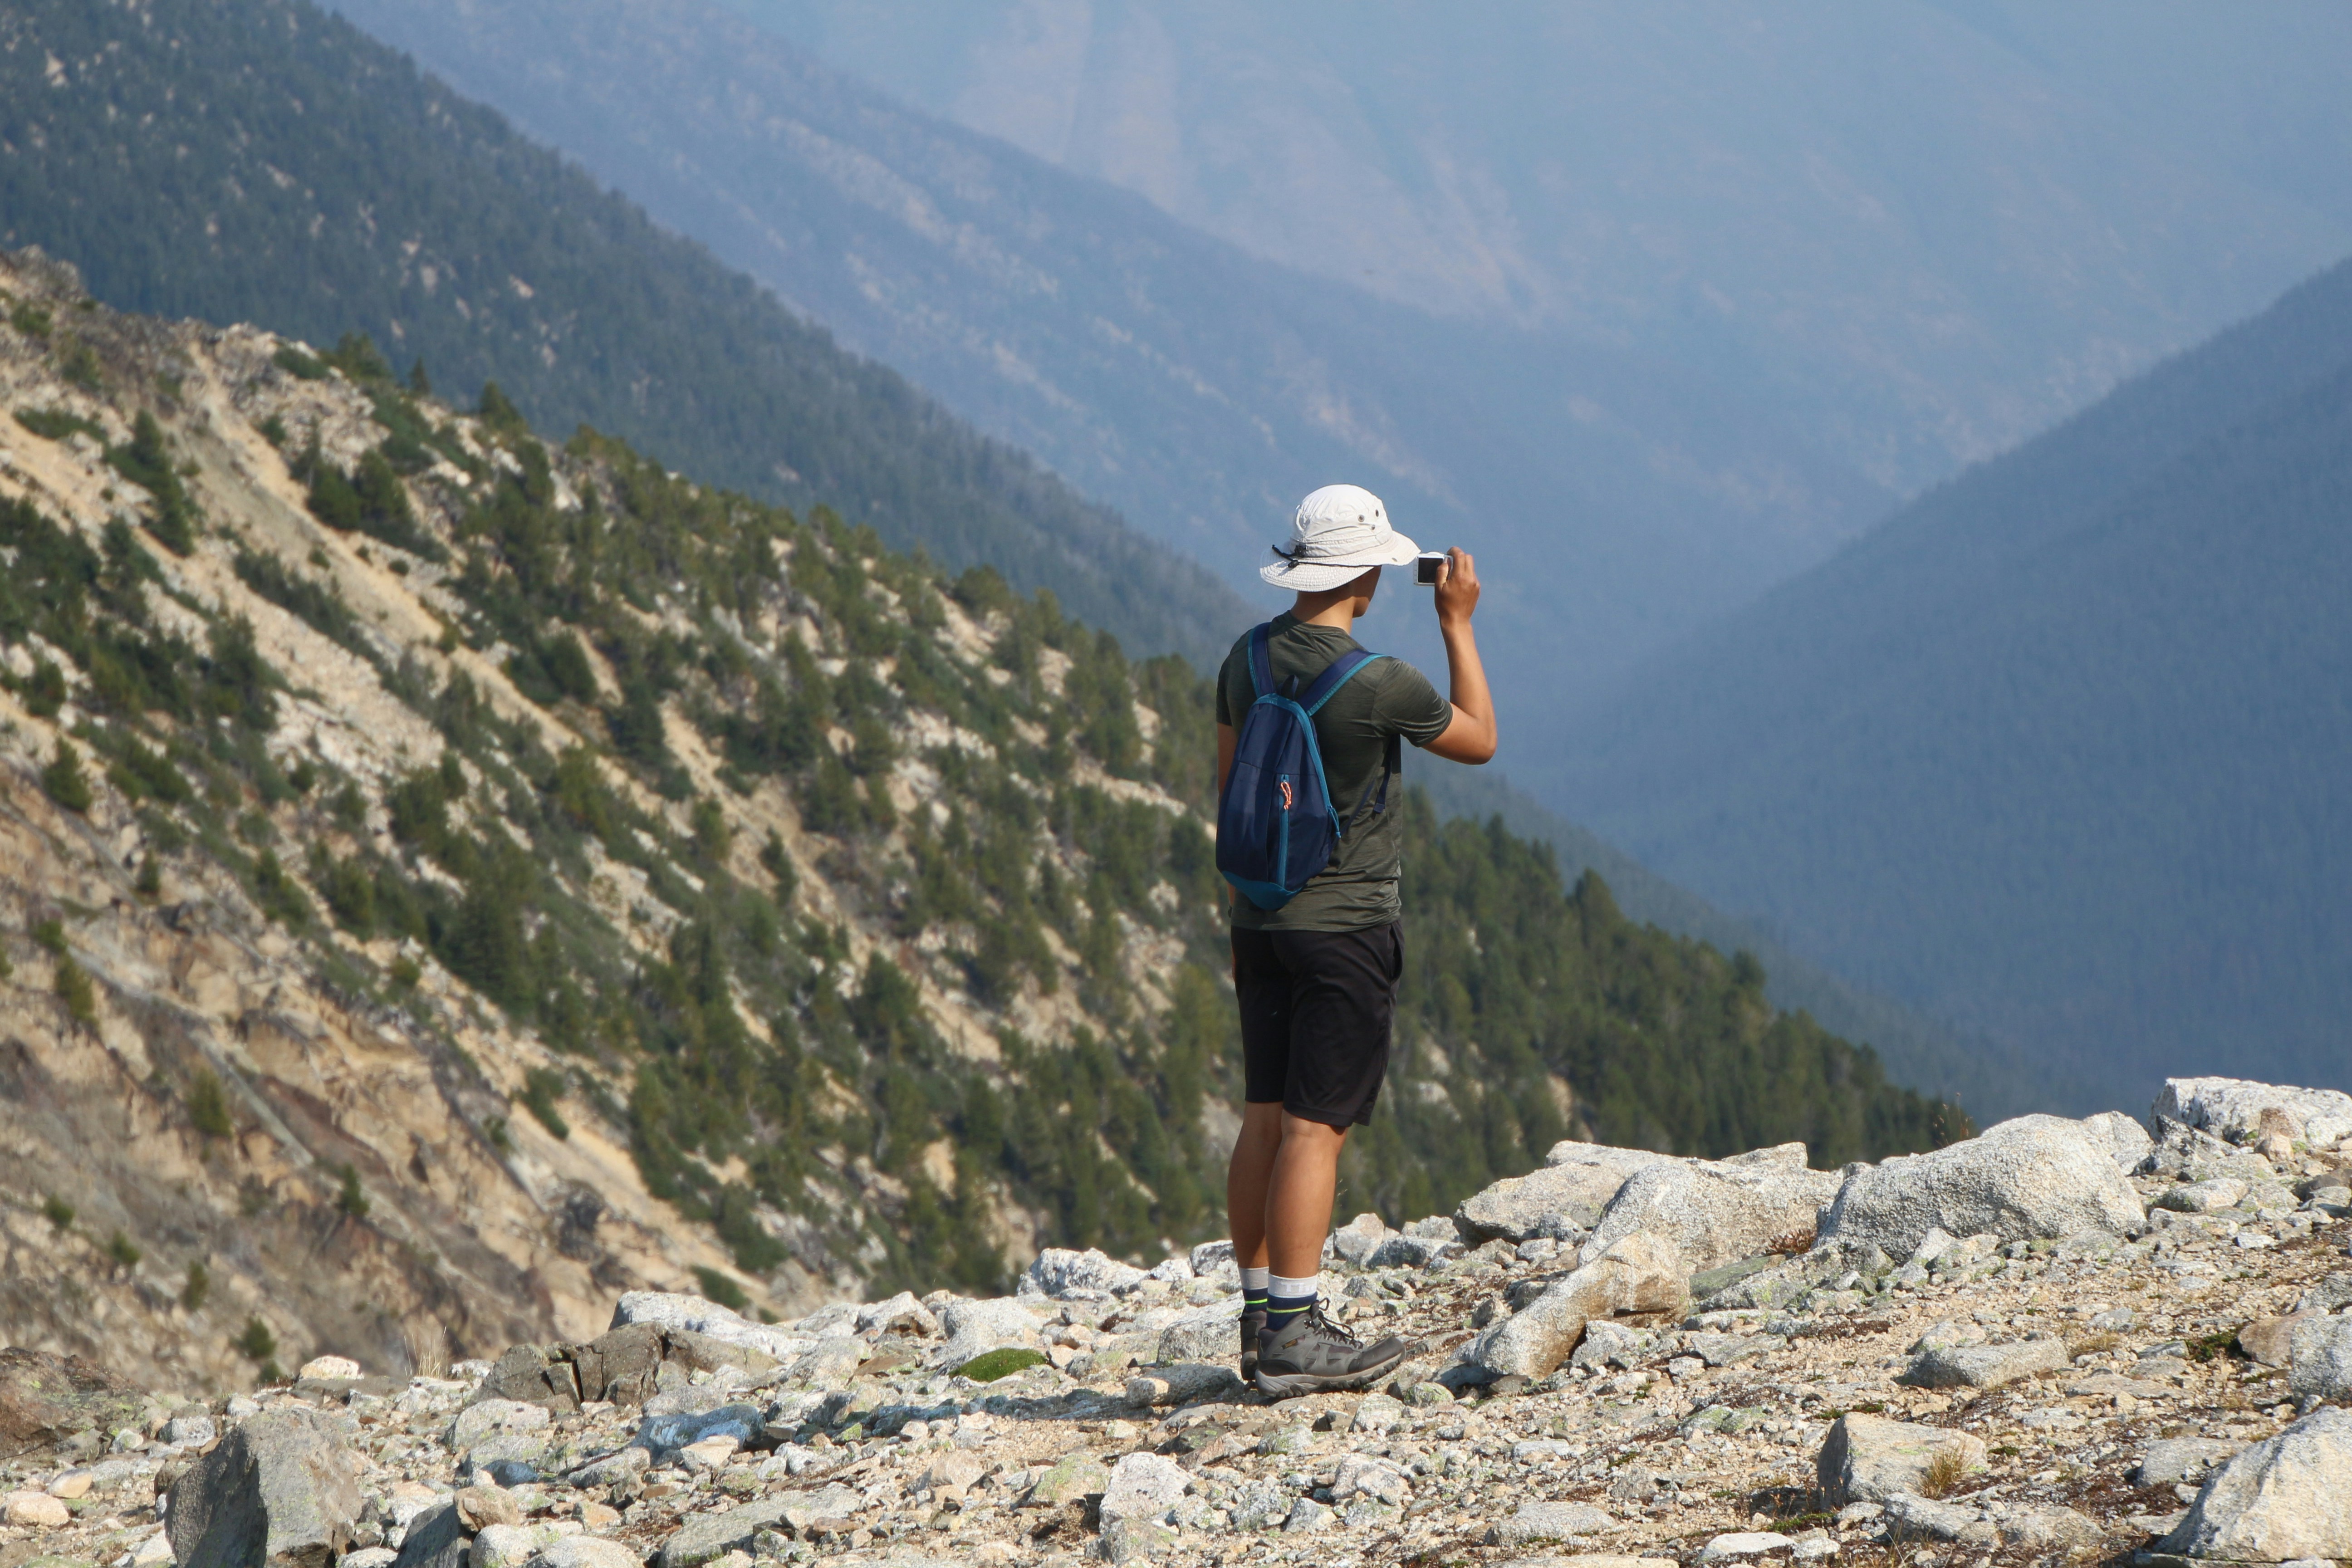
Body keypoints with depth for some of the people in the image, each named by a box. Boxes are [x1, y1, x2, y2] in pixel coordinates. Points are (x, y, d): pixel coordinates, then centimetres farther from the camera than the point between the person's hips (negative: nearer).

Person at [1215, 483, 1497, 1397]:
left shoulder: (1248, 660, 3)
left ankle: (1260, 1317, 15)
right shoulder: (1377, 684, -18)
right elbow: (1479, 740, 0)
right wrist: (1457, 624, 5)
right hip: (1345, 924, -7)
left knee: (1265, 1120, 10)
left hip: (1263, 917, 7)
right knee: (1316, 1128, -6)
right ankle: (1293, 1338, -7)